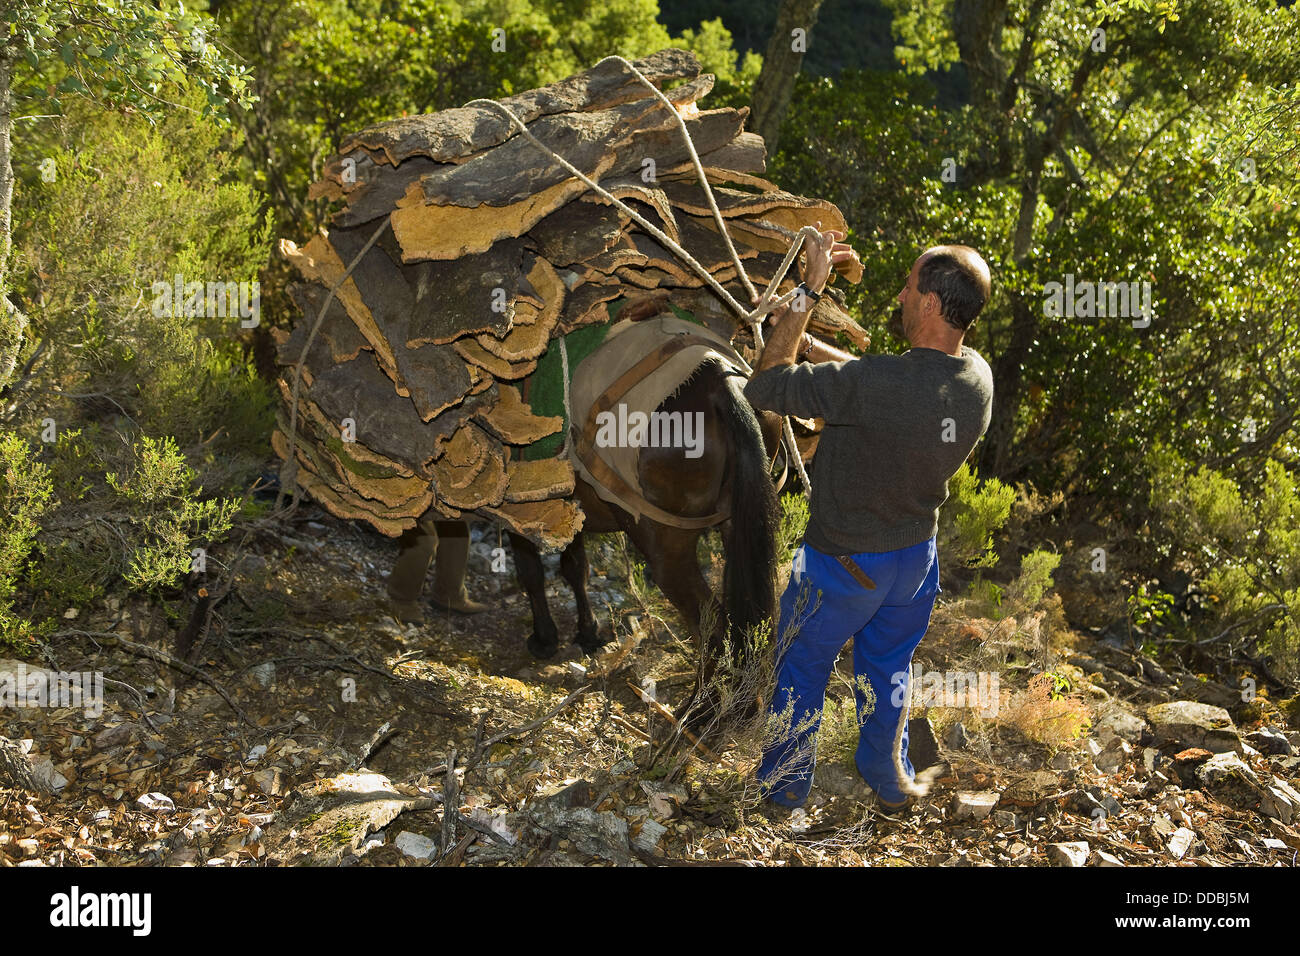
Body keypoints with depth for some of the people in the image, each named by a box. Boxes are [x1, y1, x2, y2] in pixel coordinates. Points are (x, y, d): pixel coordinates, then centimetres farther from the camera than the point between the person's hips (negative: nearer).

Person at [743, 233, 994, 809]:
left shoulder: (872, 385, -38)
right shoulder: (977, 379, -15)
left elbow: (765, 387, -26)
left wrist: (808, 292, -22)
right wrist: (805, 340, 2)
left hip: (843, 562, -5)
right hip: (917, 555, 5)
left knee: (801, 670, 20)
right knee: (887, 666, 29)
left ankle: (784, 787, 37)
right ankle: (888, 779, 46)